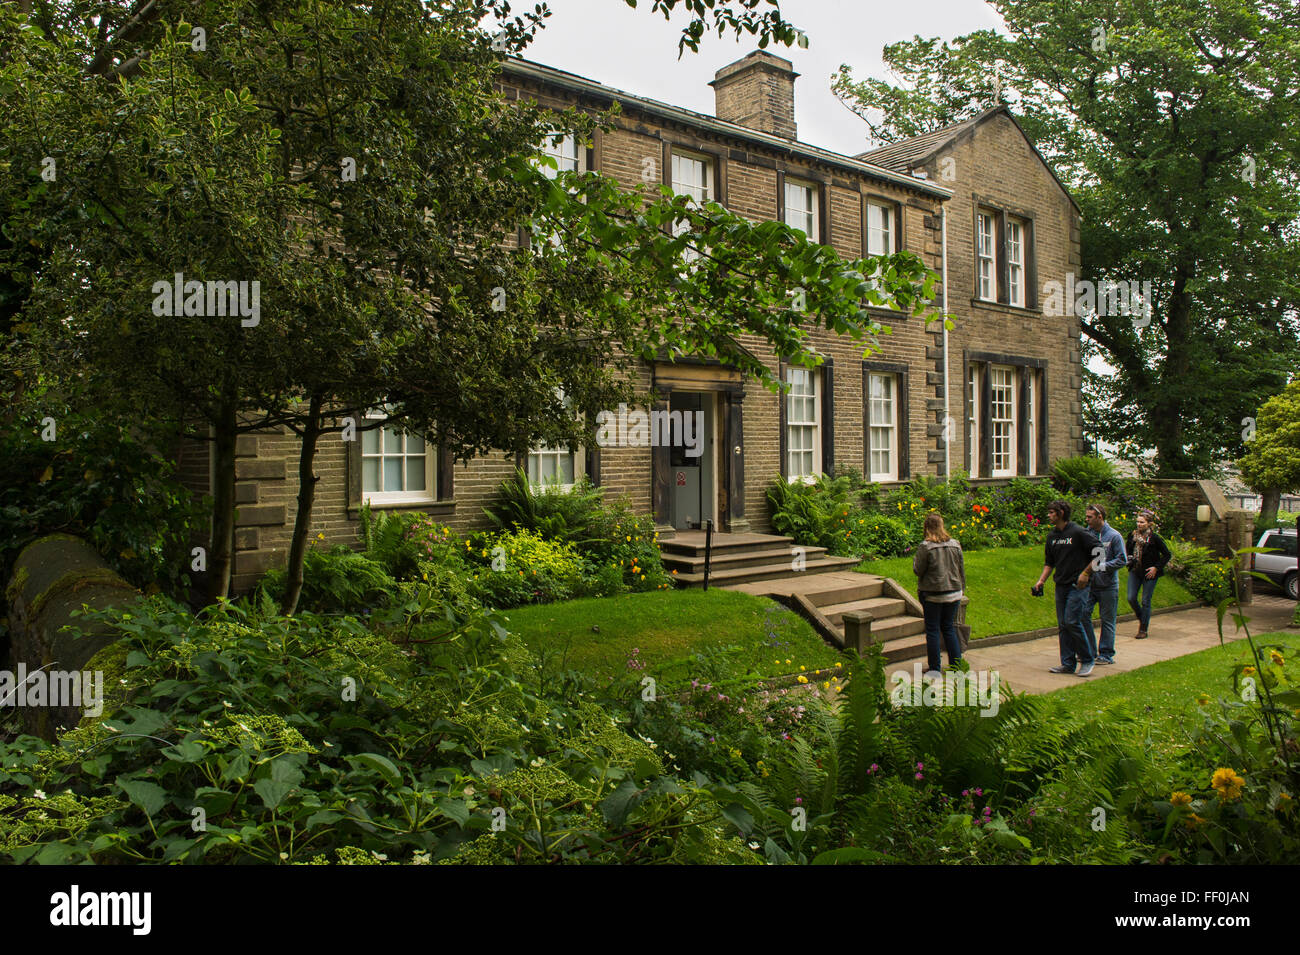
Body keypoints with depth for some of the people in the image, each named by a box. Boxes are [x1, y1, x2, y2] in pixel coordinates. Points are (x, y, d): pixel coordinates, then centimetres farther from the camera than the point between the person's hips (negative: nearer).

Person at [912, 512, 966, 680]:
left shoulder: (925, 546, -14)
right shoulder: (955, 545, 2)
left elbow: (918, 570, -10)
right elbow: (961, 570, 9)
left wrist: (915, 560, 9)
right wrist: (961, 589, 19)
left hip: (932, 594, -4)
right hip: (953, 593, 4)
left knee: (932, 630, 5)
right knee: (949, 628, 15)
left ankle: (934, 668, 8)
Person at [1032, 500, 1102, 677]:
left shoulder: (1079, 532, -10)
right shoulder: (1052, 536, 11)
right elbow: (1049, 562, 18)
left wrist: (1086, 573, -13)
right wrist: (1040, 581, 7)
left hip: (1078, 585, -7)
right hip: (1061, 585, 7)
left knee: (1072, 621, -13)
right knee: (1063, 625, 7)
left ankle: (1087, 660, 4)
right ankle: (1068, 664, 13)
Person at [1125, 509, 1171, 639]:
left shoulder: (1154, 538, -11)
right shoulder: (1132, 535, 2)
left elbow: (1167, 554, -3)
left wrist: (1156, 567, -11)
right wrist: (1129, 559, -2)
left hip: (1149, 573, -4)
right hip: (1134, 571, 4)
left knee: (1145, 601, 1)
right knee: (1131, 598, -1)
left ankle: (1143, 630, 11)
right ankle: (1141, 618, 28)